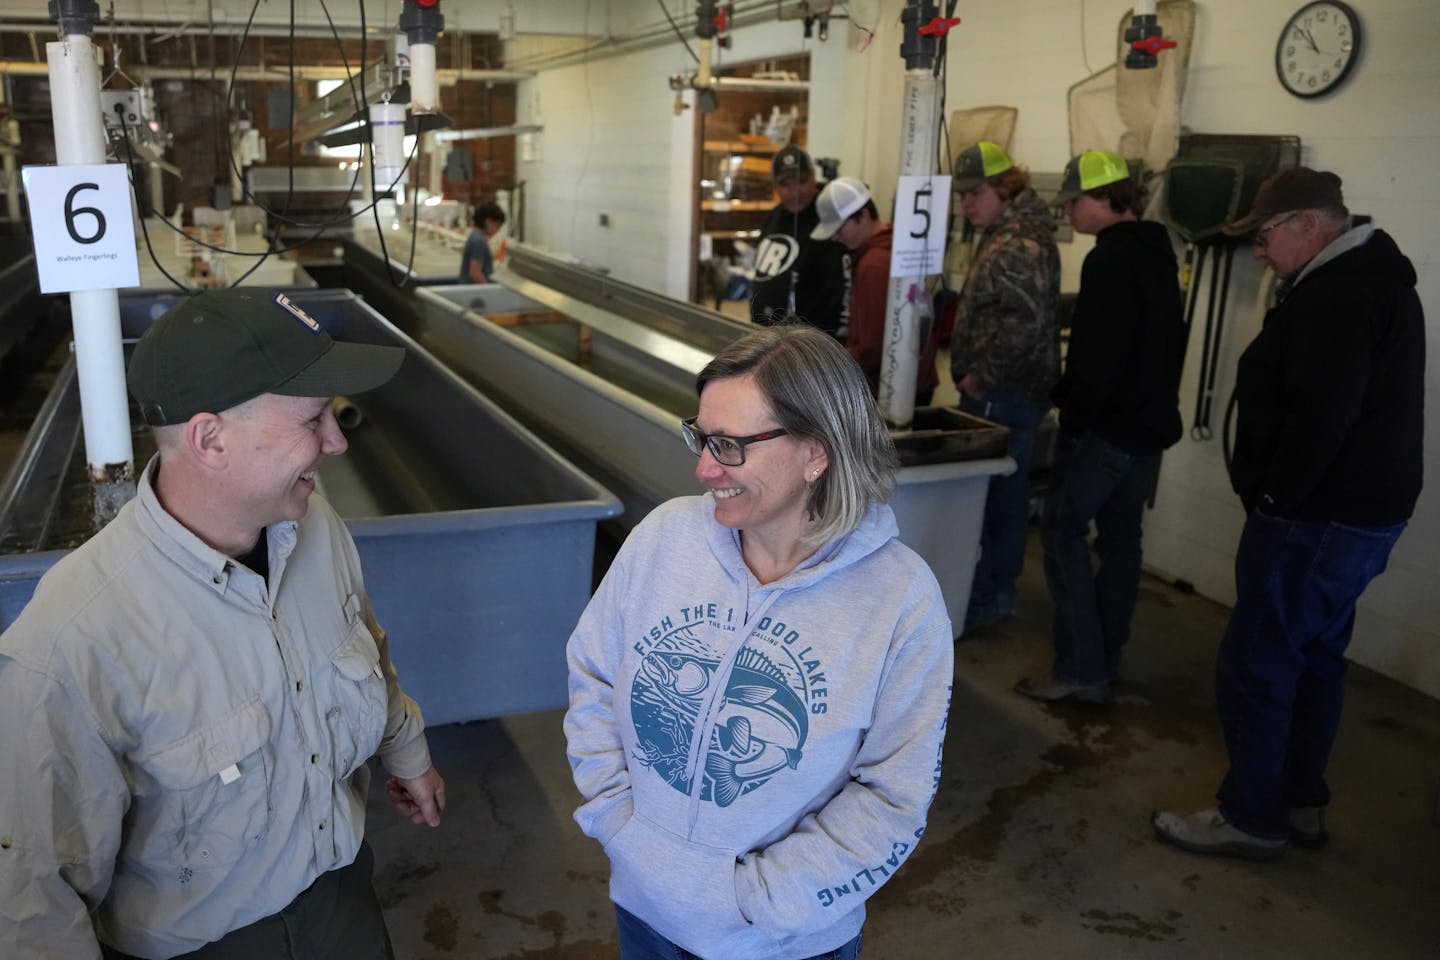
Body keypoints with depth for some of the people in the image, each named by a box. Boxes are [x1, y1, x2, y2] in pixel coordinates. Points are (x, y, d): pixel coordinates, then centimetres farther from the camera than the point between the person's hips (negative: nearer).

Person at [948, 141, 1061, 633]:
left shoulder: (1015, 245, -18)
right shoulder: (1012, 233, 16)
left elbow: (1025, 323, -29)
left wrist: (981, 378, -20)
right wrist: (983, 377, 16)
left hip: (1001, 395, -11)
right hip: (1012, 390, 11)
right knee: (1005, 494, 16)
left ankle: (979, 600, 2)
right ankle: (999, 593, 27)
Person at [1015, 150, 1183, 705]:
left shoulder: (1109, 260, -18)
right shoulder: (1158, 253, 12)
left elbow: (1096, 357, -23)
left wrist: (1065, 398, -7)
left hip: (1103, 425, -9)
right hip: (1150, 422, 9)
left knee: (1064, 532, -3)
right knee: (1121, 538, 14)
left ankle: (1082, 669, -3)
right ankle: (1106, 657, 24)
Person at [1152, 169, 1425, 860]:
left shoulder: (1338, 294, -19)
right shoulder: (1370, 278, 15)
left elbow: (1319, 415, -28)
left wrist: (1273, 493, -15)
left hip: (1318, 518, -11)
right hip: (1361, 511, 11)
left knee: (1255, 664, -2)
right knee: (1314, 658, 18)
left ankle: (1252, 818, 10)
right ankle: (1300, 803, 30)